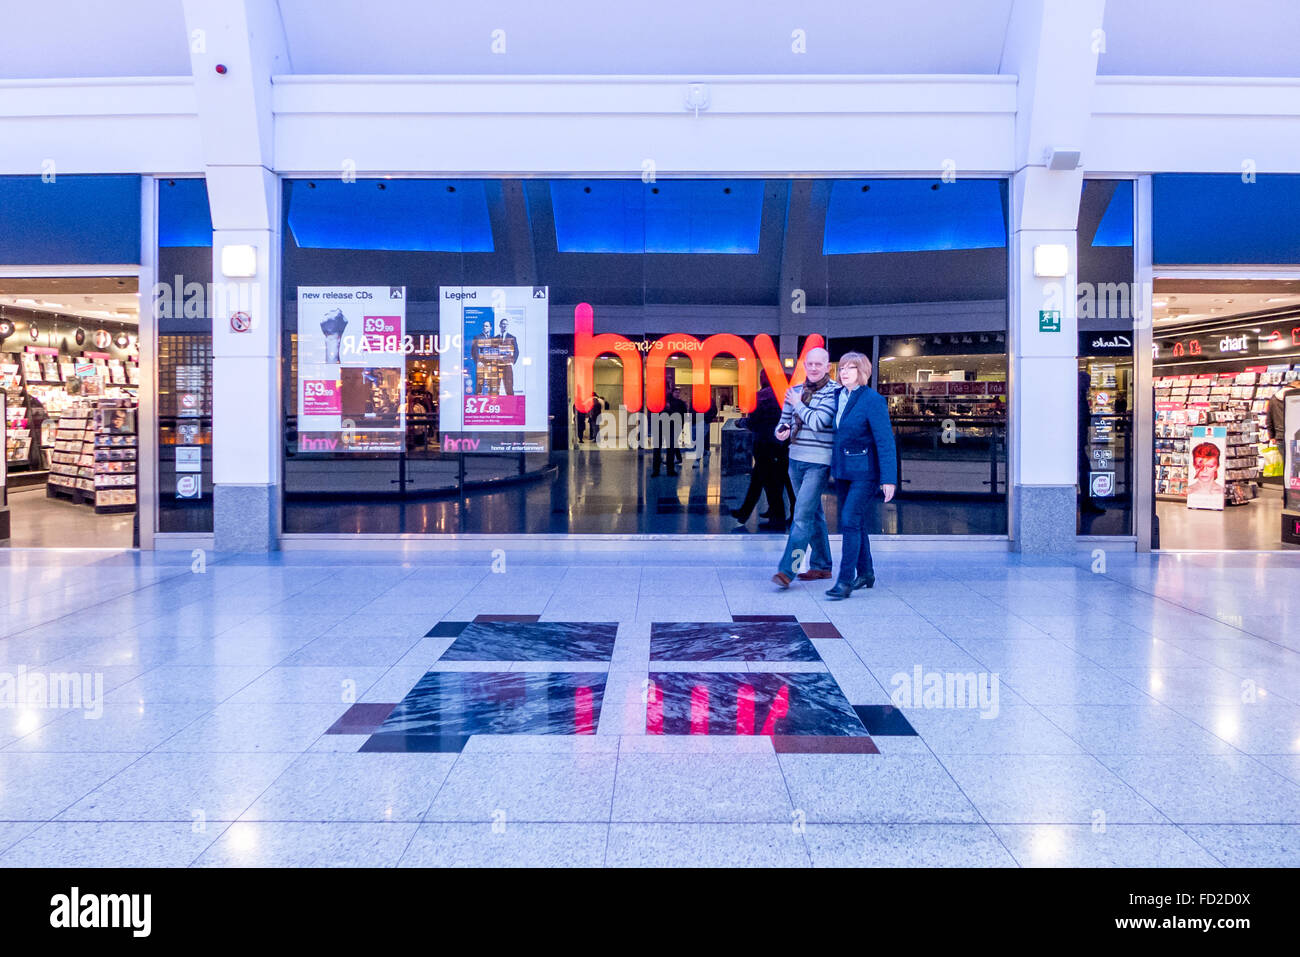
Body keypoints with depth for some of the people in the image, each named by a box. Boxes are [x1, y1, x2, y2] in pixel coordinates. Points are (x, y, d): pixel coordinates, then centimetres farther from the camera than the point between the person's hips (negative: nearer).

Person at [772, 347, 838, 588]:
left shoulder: (833, 392, -8)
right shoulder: (795, 391, 11)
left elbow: (818, 422, -21)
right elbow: (784, 421, 18)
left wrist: (798, 404, -7)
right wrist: (781, 432, -5)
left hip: (819, 462, -7)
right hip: (796, 459, 7)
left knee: (802, 515, -12)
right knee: (813, 514, 15)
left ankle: (787, 569, -13)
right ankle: (821, 566, 26)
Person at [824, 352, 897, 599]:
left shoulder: (873, 400, -13)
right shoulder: (839, 396, 8)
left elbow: (885, 441, -16)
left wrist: (889, 478, -20)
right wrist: (834, 468, 17)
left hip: (864, 472, -7)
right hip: (843, 470, 7)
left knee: (850, 521, -13)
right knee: (855, 523, 14)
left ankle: (845, 581, -11)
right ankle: (865, 573, 27)